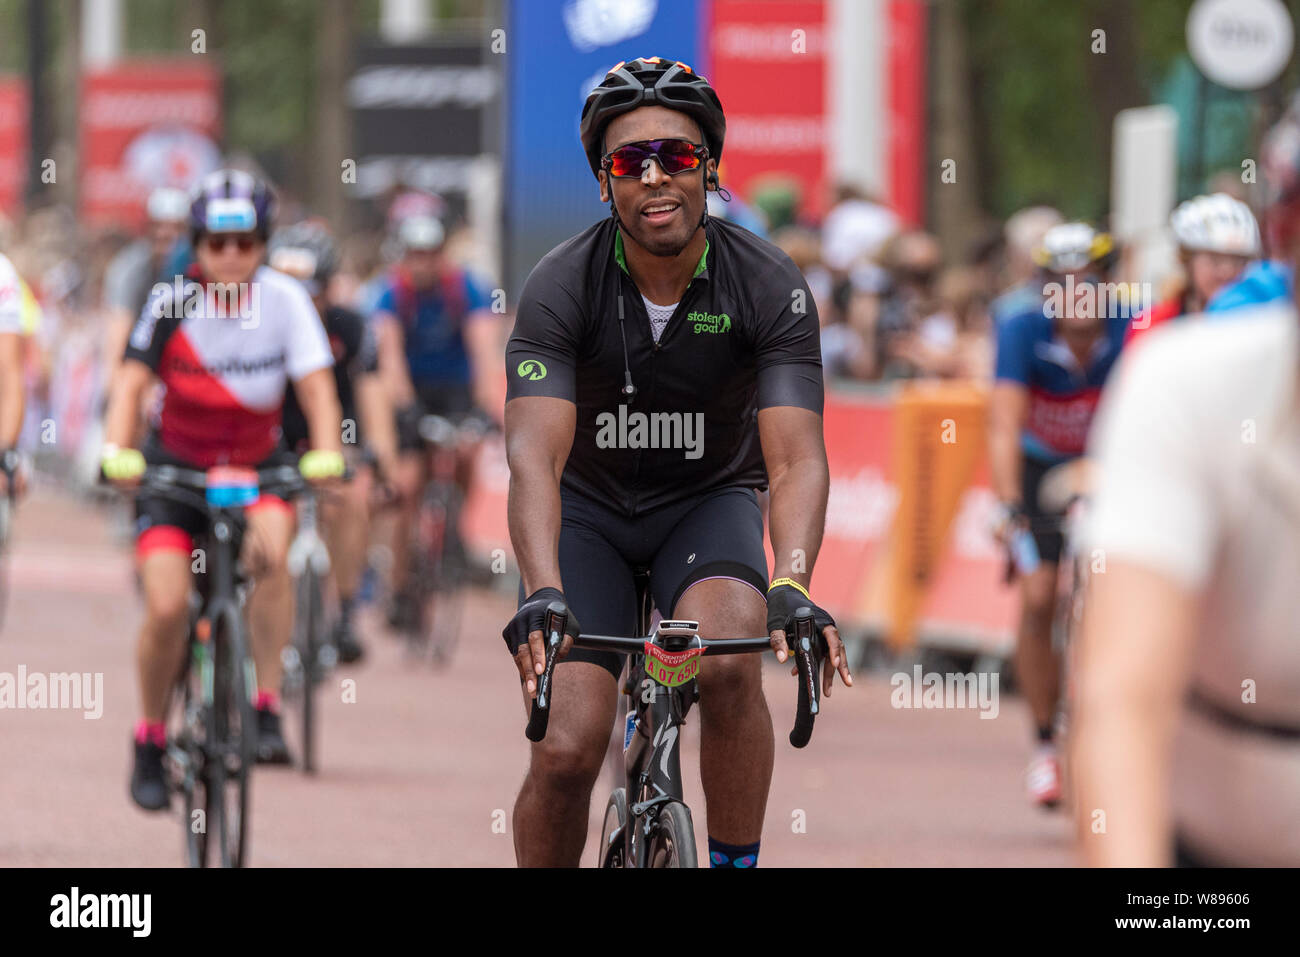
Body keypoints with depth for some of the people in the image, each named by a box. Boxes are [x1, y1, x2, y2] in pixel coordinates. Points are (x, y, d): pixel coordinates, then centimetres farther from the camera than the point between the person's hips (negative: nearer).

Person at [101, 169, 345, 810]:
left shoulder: (285, 300, -13)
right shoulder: (172, 304, -16)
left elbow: (316, 386, -16)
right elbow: (132, 381, -22)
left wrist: (326, 454, -33)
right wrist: (117, 452, -38)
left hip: (258, 466, 1)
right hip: (175, 466, -1)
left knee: (271, 546, -32)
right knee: (167, 608, -15)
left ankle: (268, 709, -23)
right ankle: (150, 741, 9)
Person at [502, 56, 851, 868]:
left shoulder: (768, 285, -21)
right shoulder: (564, 284, -23)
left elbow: (796, 458, -29)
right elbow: (535, 455, -33)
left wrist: (792, 586, -49)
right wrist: (541, 595, -50)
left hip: (710, 501, 0)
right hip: (590, 508, 0)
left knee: (730, 665, -32)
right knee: (566, 751, -15)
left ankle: (736, 865, -13)